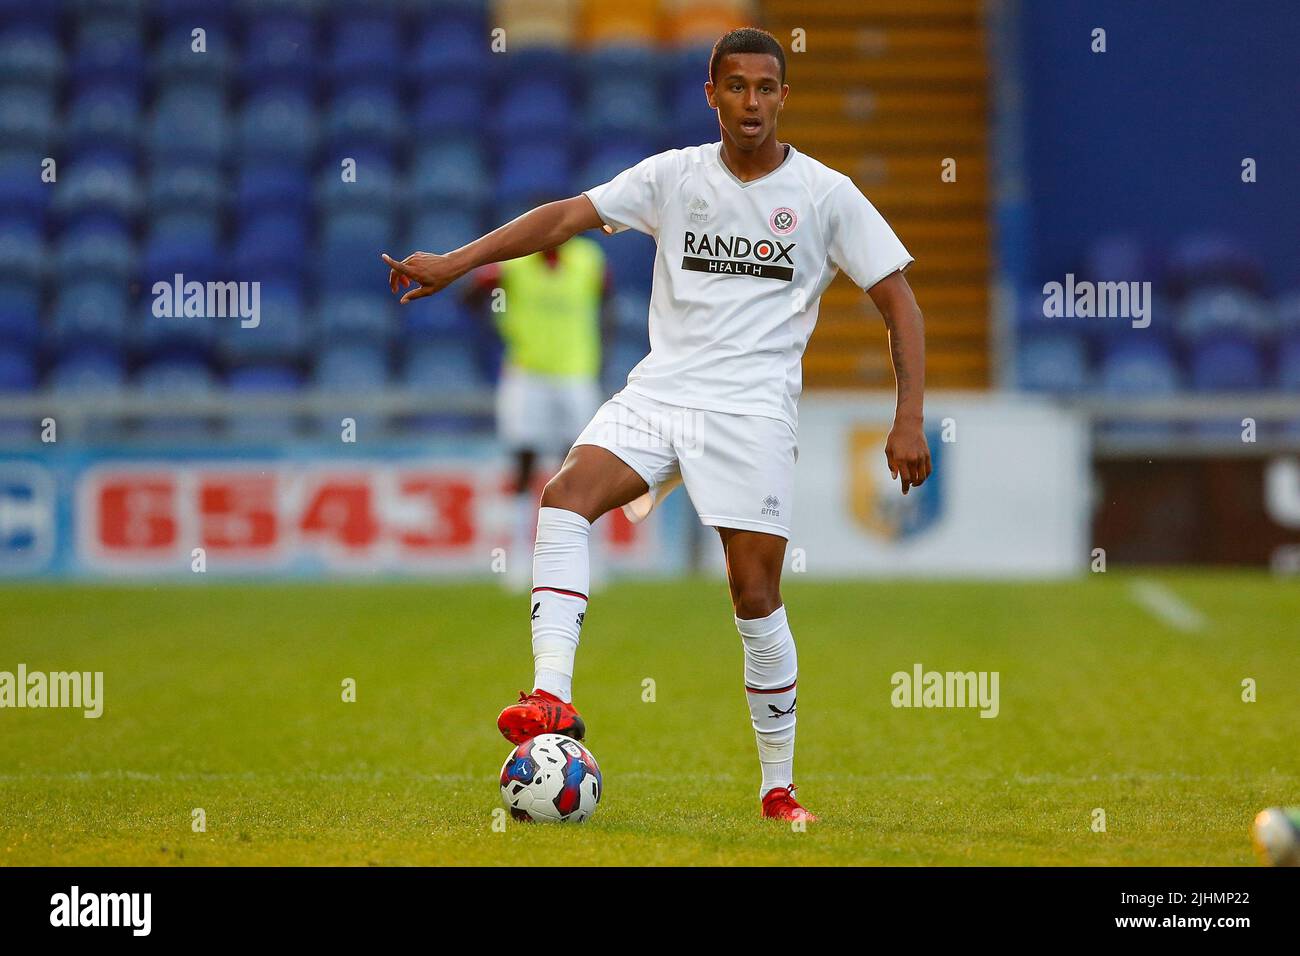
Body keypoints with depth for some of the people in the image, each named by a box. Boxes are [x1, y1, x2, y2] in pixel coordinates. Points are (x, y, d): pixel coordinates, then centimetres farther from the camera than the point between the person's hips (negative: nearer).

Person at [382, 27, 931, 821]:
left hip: (752, 406, -2)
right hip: (660, 390, 3)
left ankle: (779, 790, 7)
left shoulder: (826, 194, 1)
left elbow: (898, 300, 2)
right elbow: (569, 216, 3)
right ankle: (553, 700, -30)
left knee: (756, 594, -7)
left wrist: (909, 419, -6)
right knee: (565, 496, -23)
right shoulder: (677, 175, 7)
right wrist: (457, 262, -7)